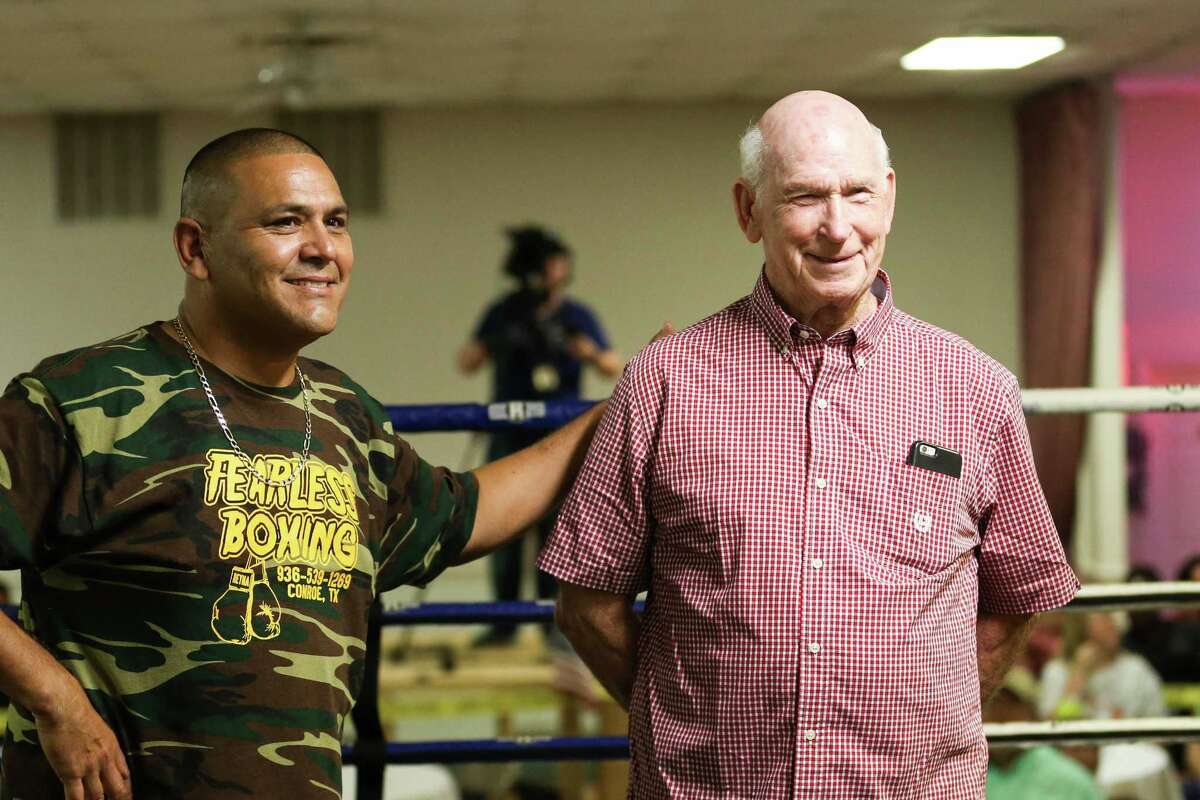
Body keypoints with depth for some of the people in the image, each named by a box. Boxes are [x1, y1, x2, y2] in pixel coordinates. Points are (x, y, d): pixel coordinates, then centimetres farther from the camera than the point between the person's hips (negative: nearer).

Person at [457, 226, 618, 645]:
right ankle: (504, 621, 9)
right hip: (509, 439, 1)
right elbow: (466, 364, 3)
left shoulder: (577, 316, 2)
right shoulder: (503, 314, 4)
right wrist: (491, 344, -18)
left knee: (555, 529, -1)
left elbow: (614, 368, 0)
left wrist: (591, 353, -21)